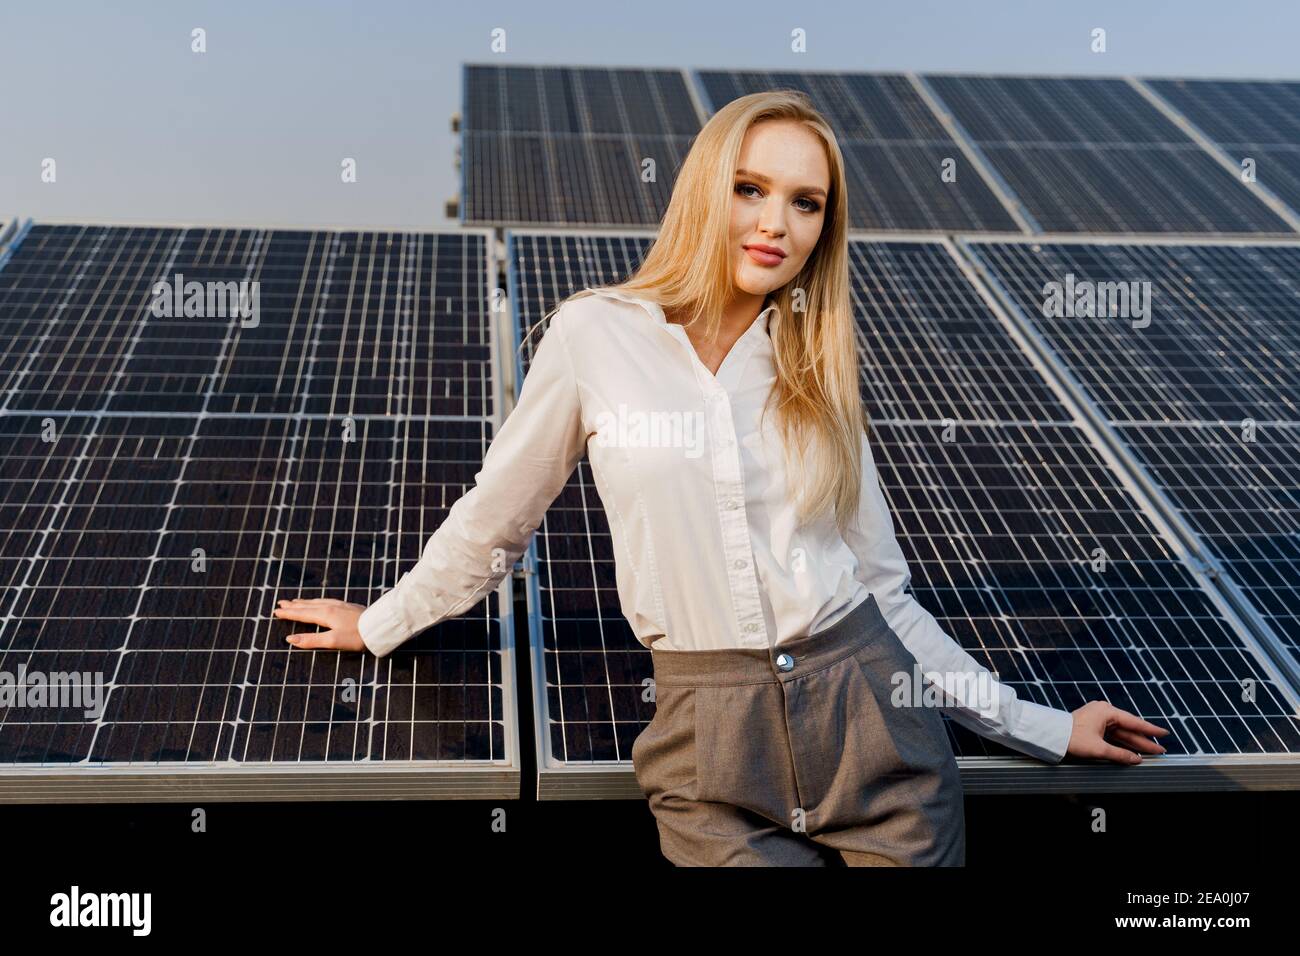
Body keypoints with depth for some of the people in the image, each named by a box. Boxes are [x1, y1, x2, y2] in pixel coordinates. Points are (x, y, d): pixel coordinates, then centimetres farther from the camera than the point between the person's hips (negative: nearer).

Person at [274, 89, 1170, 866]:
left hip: (869, 714, 2)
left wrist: (1040, 725, 7)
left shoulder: (820, 374, 6)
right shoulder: (595, 333, -2)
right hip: (714, 749, -2)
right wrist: (380, 625, 20)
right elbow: (497, 515, 11)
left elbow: (884, 587, 9)